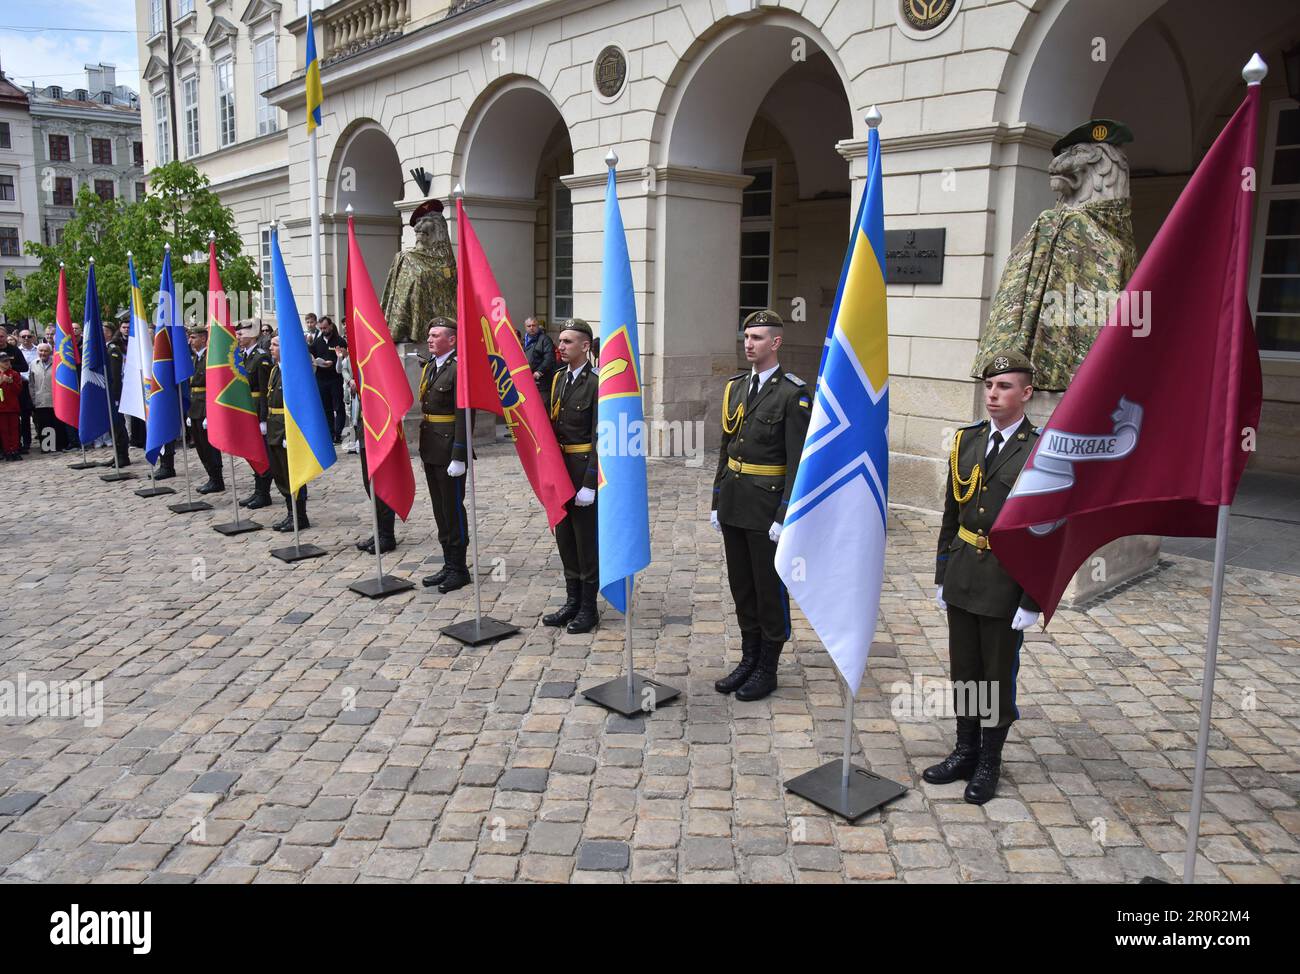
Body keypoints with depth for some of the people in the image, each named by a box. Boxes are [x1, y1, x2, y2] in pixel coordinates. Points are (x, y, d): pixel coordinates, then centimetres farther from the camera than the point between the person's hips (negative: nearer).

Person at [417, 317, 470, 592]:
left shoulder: (459, 369, -14)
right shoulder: (429, 367, 13)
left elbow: (463, 415, -19)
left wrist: (459, 457, -21)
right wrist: (423, 446, 14)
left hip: (449, 450, -9)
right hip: (430, 450, 9)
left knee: (453, 508, 1)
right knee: (440, 509, 15)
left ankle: (459, 569, 13)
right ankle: (449, 565, 25)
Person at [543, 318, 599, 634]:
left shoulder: (596, 383, -13)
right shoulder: (558, 378, 10)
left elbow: (599, 438, -16)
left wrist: (588, 484, -18)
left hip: (584, 471, -7)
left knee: (586, 541, 3)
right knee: (565, 538, 15)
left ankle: (588, 608, 16)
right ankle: (572, 602, 28)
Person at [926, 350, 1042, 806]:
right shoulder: (966, 440, 5)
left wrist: (1032, 601, -13)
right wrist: (942, 575, 10)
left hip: (1006, 582, -5)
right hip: (962, 576, 5)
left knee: (998, 676, 9)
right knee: (963, 669, 15)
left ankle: (989, 762, 26)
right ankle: (965, 750, 32)